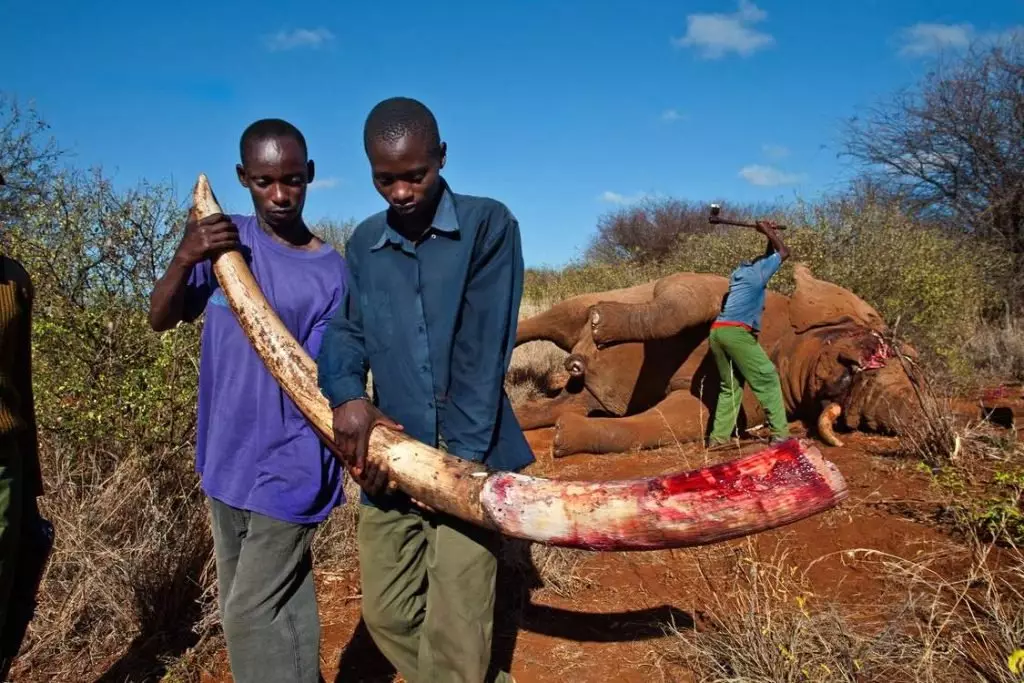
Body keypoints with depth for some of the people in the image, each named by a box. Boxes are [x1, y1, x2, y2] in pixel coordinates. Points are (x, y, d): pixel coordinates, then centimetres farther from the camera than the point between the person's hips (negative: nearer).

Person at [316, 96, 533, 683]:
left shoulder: (488, 224, -6)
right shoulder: (364, 243, 11)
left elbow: (484, 351, -11)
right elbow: (346, 328, 7)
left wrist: (457, 457, -16)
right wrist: (347, 393, -15)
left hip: (465, 455, -5)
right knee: (386, 613, 15)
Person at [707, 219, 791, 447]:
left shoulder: (740, 272, 27)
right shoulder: (757, 270, 7)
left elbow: (767, 257, 45)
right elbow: (784, 253, 16)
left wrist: (770, 236, 39)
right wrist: (769, 232, 24)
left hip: (717, 332, 8)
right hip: (736, 332, -8)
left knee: (730, 387, 13)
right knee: (767, 379, -2)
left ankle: (719, 437, 6)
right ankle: (780, 433, -8)